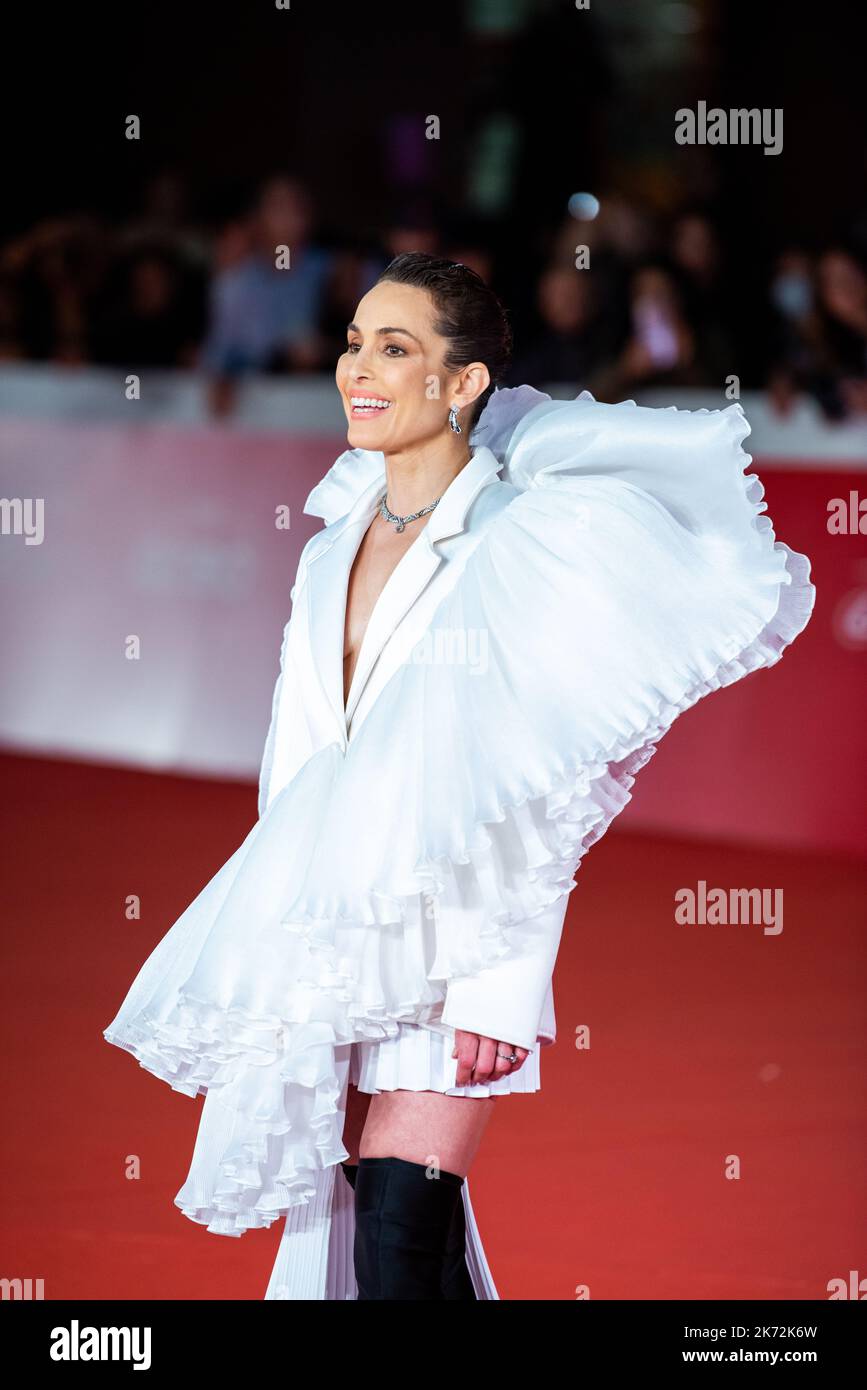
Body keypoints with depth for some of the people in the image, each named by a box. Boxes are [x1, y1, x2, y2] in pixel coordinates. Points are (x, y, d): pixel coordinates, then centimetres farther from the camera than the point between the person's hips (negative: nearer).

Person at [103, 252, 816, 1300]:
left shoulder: (522, 539, -8)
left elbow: (543, 790, -12)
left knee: (398, 1252, -13)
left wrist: (503, 988, -18)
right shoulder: (337, 544, 12)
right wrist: (273, 968, 15)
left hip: (452, 934, -6)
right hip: (328, 938, 6)